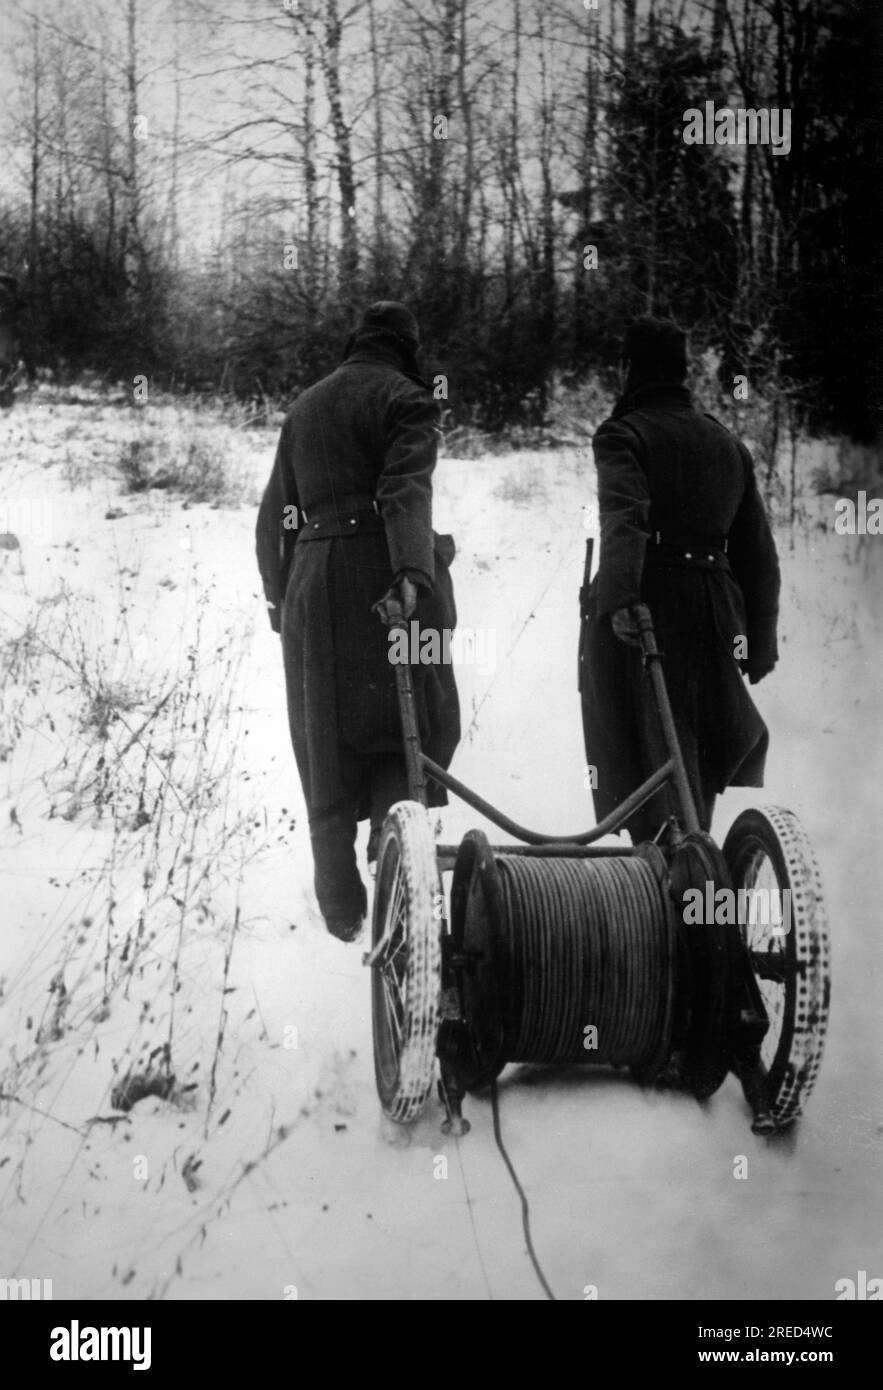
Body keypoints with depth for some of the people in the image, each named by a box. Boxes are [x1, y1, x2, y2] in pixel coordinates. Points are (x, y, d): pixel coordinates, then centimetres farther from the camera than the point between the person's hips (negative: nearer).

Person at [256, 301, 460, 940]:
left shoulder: (305, 405, 18)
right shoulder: (406, 399, -2)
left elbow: (276, 511, 19)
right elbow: (406, 490, -19)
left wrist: (279, 596, 25)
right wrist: (413, 572, -31)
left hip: (312, 585, 5)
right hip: (382, 577, -5)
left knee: (328, 749, 11)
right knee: (411, 725, 6)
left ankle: (341, 907, 13)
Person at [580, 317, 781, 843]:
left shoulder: (623, 435, -3)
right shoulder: (729, 444, 15)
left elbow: (624, 517, -23)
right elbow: (759, 553, 15)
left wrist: (618, 597, -36)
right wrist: (762, 641, 20)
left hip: (640, 608, -5)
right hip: (712, 615, 5)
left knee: (641, 758, 0)